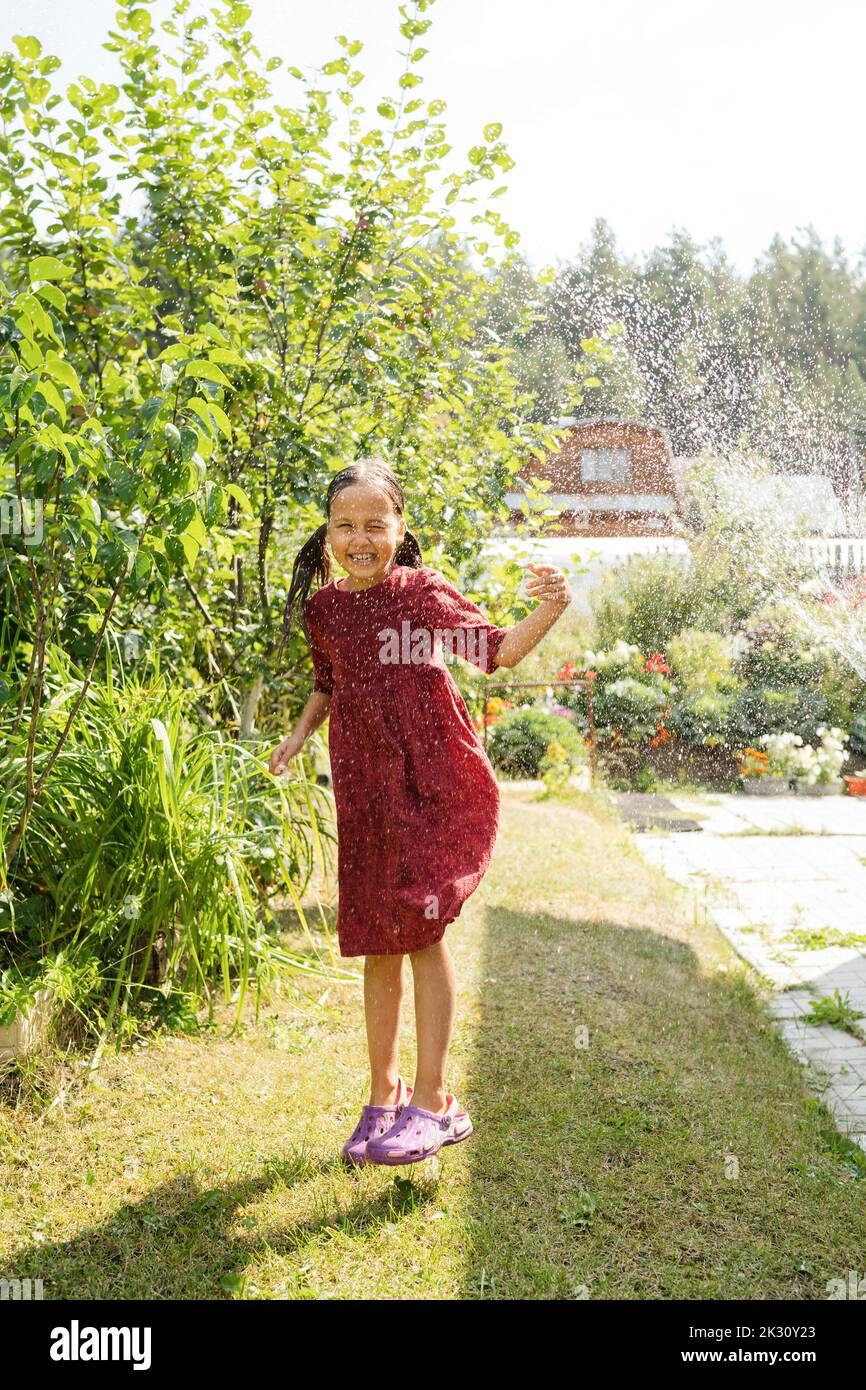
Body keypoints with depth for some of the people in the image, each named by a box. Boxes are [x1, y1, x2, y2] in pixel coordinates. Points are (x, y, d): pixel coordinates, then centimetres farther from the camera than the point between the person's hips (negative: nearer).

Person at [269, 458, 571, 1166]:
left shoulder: (425, 591, -5)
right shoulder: (323, 606, 7)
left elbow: (499, 650, -4)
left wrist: (548, 610, -21)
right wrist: (300, 734, 7)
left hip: (439, 779, -4)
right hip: (366, 788, 4)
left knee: (420, 922, -13)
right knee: (379, 940, 9)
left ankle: (432, 1101, 2)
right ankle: (383, 1093, 25)